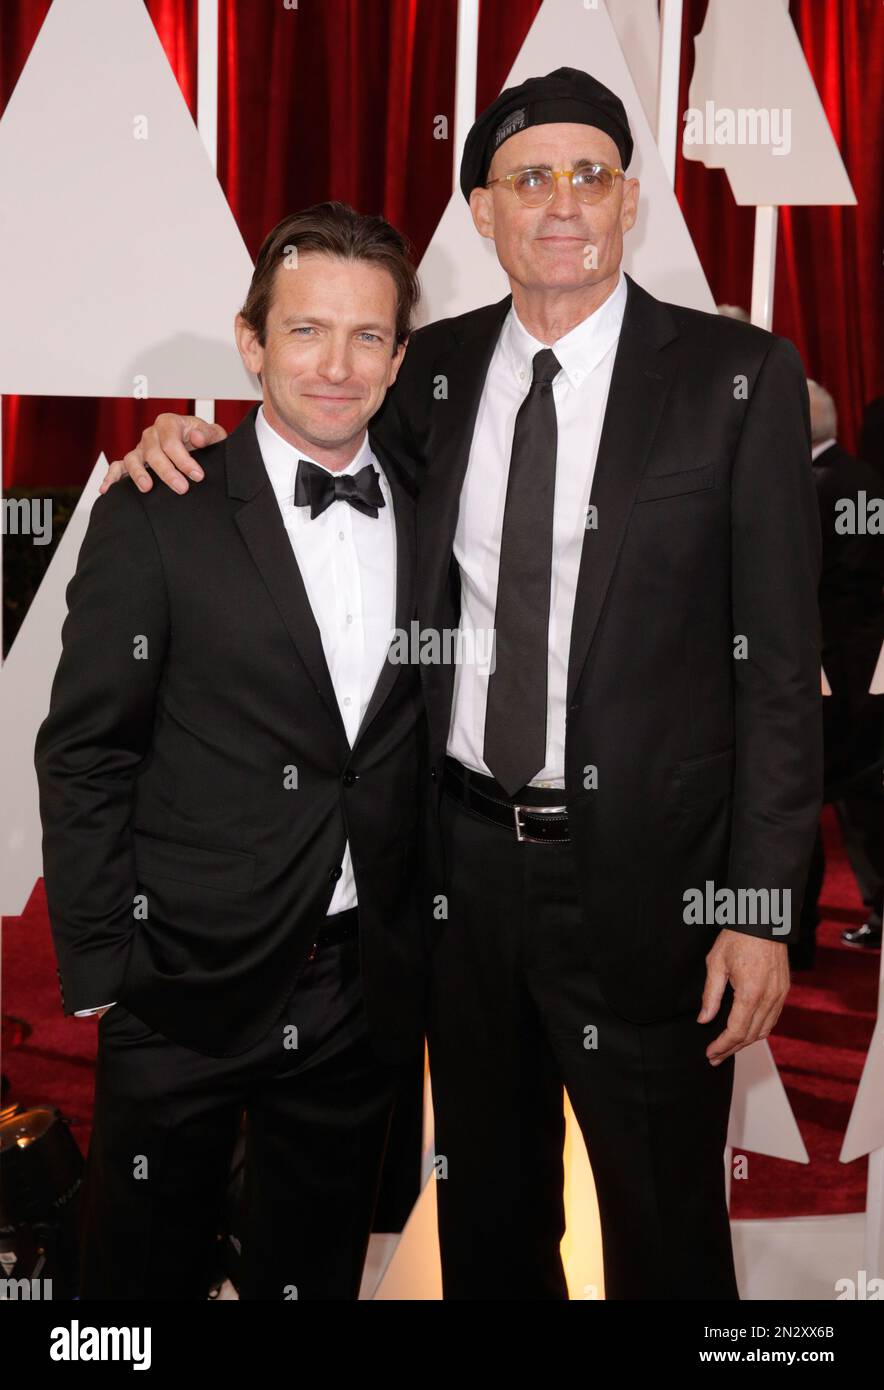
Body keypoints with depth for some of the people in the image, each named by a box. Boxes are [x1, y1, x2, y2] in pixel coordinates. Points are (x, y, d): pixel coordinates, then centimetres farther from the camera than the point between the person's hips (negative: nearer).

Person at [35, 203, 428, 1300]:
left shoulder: (431, 518, 4)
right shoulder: (157, 519, -8)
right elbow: (83, 756, -7)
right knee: (145, 1263, 16)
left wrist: (429, 945, 4)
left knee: (319, 1264, 21)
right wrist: (101, 967, -9)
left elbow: (424, 744, 9)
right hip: (190, 979, -3)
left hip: (368, 989, 3)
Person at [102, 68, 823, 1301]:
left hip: (643, 875, -3)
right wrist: (192, 435, 0)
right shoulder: (436, 370, 5)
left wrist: (764, 907, -11)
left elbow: (778, 657, -7)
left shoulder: (736, 376, -5)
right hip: (464, 856, 4)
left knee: (665, 1227, 13)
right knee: (488, 1209, 21)